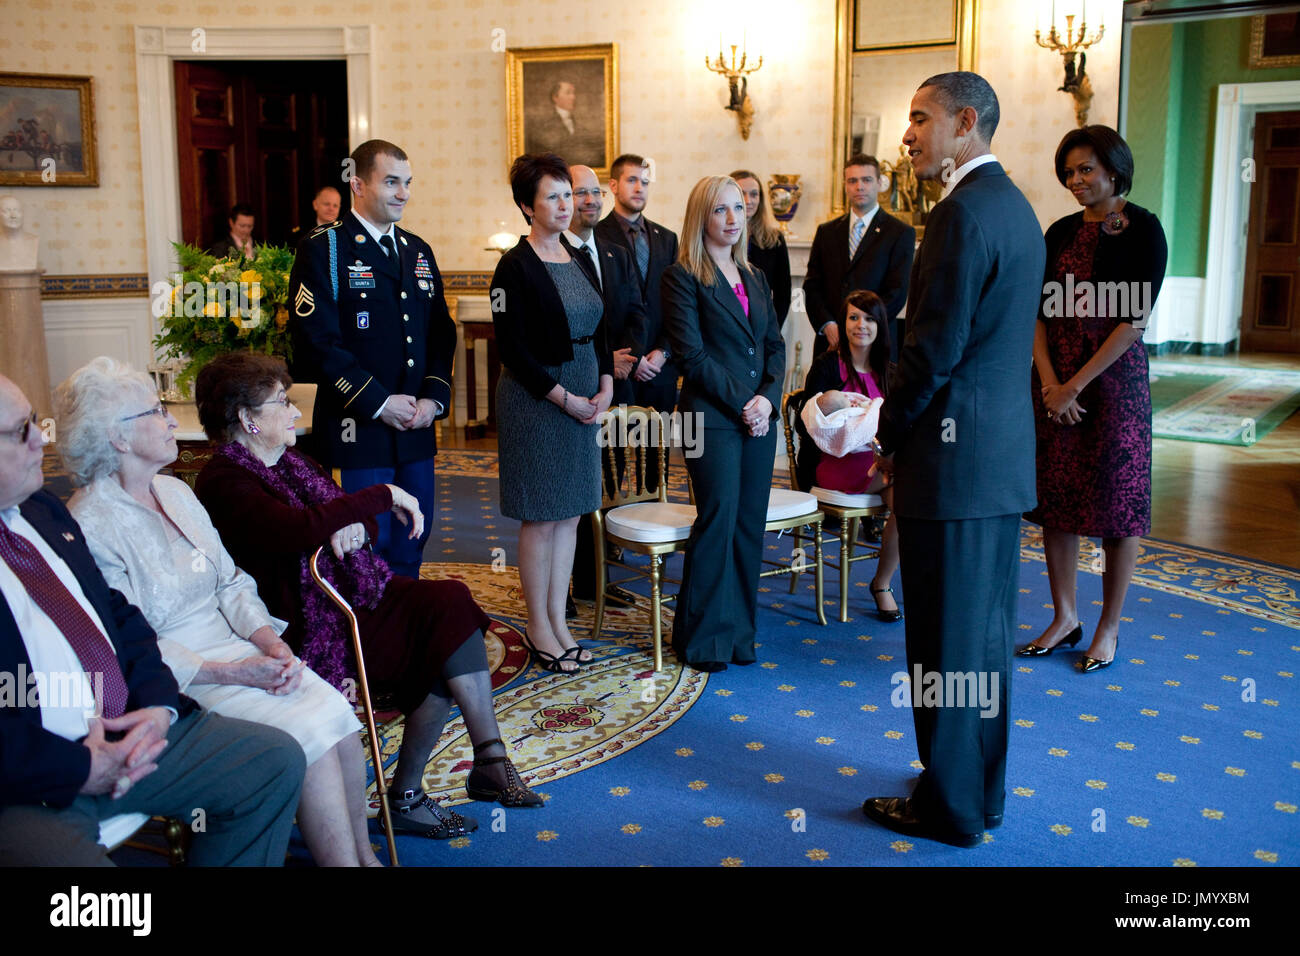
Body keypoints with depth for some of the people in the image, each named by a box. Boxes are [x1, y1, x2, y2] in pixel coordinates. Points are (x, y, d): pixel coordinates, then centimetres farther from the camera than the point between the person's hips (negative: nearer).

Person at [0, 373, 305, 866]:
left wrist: (159, 705, 0)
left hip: (127, 733, 8)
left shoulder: (44, 510, 14)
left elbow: (120, 615, 16)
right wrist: (80, 769, -17)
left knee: (278, 759, 3)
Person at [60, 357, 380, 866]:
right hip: (177, 680, -7)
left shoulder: (176, 491, 13)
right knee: (307, 734, -24)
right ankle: (344, 861, -9)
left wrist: (269, 640, -5)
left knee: (338, 713, -16)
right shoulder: (89, 525, -13)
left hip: (234, 647, 7)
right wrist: (232, 673, -20)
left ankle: (364, 854, -1)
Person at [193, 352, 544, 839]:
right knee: (444, 652, -19)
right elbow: (300, 529, -30)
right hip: (311, 624, -8)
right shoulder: (223, 482, -12)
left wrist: (355, 525, -10)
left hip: (354, 593, 8)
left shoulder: (291, 461, 16)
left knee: (451, 603, -17)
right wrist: (383, 496, -22)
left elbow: (351, 522, 16)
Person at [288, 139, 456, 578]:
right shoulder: (322, 250, -5)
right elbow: (316, 342, -12)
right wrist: (378, 403, -14)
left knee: (410, 546, 12)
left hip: (416, 427, 6)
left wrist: (434, 396, 0)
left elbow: (441, 333, 16)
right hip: (357, 431, -6)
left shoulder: (418, 251, 16)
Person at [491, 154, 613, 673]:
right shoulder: (515, 267, -10)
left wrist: (605, 386, 1)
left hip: (583, 400, 7)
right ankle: (539, 628, 15)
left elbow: (597, 331, 16)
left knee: (569, 513, 11)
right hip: (533, 400, -7)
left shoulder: (579, 260, 12)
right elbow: (512, 348, -14)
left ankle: (558, 621, 22)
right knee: (539, 517, 2)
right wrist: (564, 398, -15)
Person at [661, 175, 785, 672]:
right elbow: (693, 356, -10)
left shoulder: (754, 277, 16)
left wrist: (768, 397, -4)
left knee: (750, 525, 7)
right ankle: (703, 638, 9)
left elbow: (775, 346, 14)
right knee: (718, 523, -4)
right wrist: (741, 403, -12)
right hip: (712, 419, -6)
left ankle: (739, 631, 19)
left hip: (759, 418, 6)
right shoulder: (682, 277, -4)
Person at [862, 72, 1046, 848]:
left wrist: (891, 428, -5)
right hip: (1005, 451, 10)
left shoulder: (964, 212, -17)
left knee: (947, 638, 2)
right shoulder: (1014, 206, 14)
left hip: (954, 456, -10)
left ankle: (951, 807, 16)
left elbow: (936, 348, -21)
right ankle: (983, 789, 30)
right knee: (987, 630, 17)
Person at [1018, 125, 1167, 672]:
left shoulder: (1142, 230, -5)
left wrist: (1077, 384, -15)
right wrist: (1050, 382, -9)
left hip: (1113, 377, -5)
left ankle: (1109, 627, 15)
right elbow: (1039, 312, 5)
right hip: (1055, 382, 5)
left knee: (1115, 502, 2)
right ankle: (1065, 618, 21)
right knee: (1055, 501, 7)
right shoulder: (1061, 233, 10)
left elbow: (1134, 319, -12)